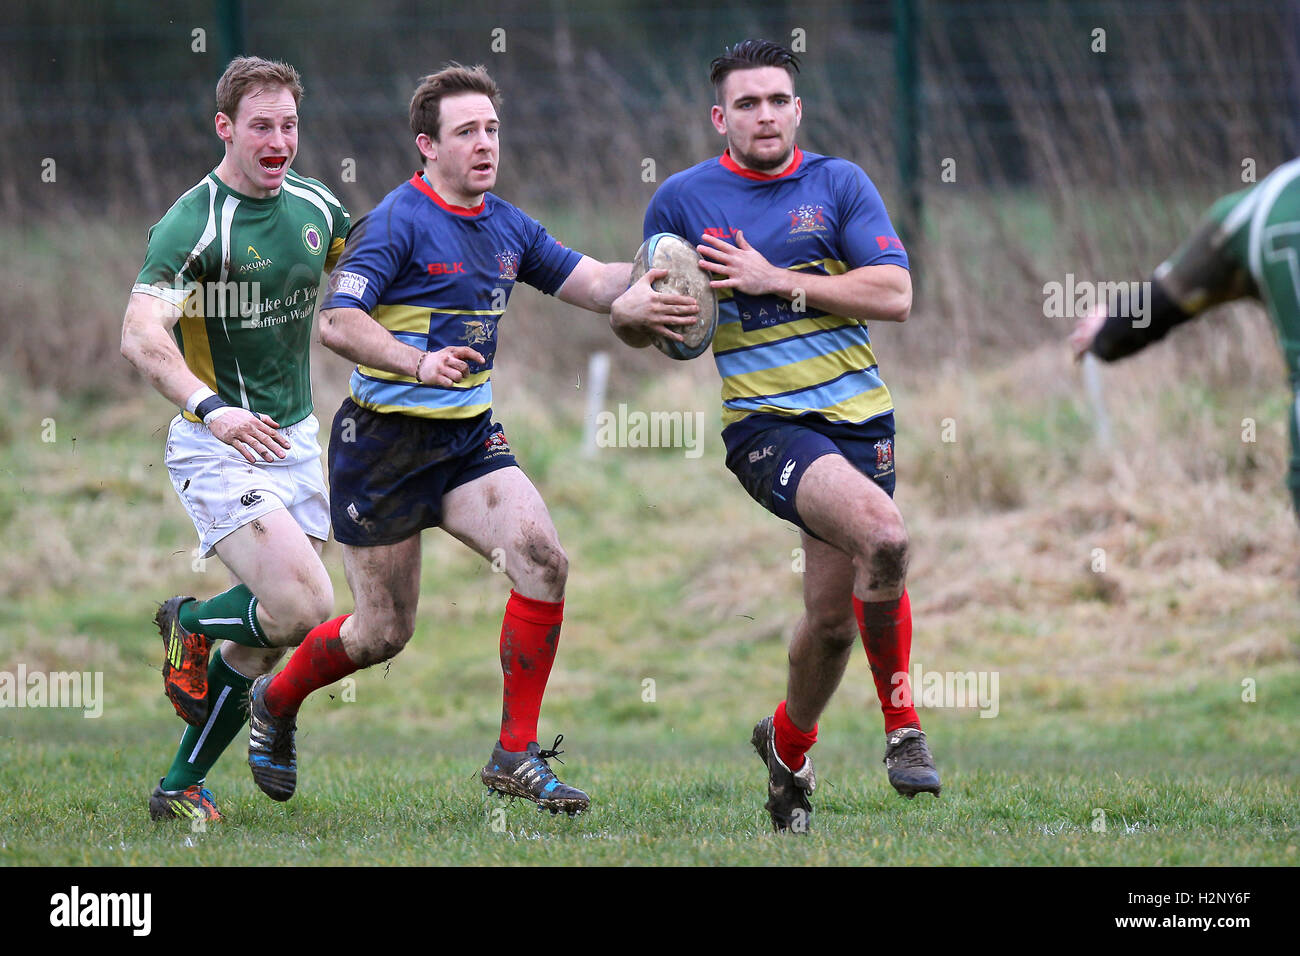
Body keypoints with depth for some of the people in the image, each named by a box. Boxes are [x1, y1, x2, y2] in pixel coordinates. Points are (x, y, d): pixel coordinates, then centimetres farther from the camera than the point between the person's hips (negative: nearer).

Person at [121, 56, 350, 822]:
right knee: (304, 607, -20)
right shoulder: (191, 225, -17)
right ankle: (189, 627, 10)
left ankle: (183, 785, 18)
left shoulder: (317, 207, 5)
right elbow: (141, 337, -29)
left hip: (296, 439, 7)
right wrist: (211, 408, -44)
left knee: (270, 635, 5)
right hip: (219, 446, -7)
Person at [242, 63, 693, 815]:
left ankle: (518, 754, -9)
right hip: (383, 443, -6)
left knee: (544, 560, -17)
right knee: (383, 632, 1)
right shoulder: (398, 222, -15)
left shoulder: (506, 226, 8)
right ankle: (275, 702, 33)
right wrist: (419, 363, -38)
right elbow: (338, 322, -23)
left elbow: (589, 281, 10)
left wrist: (642, 286, -12)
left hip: (470, 440, 6)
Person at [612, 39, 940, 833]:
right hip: (764, 424, -3)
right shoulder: (683, 199, 5)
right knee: (885, 536, -29)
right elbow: (637, 326, 15)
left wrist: (775, 279, -11)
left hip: (857, 417, 3)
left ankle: (789, 748, 32)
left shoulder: (840, 183, 5)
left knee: (832, 617, 4)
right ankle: (901, 718, -13)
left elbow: (895, 294, -5)